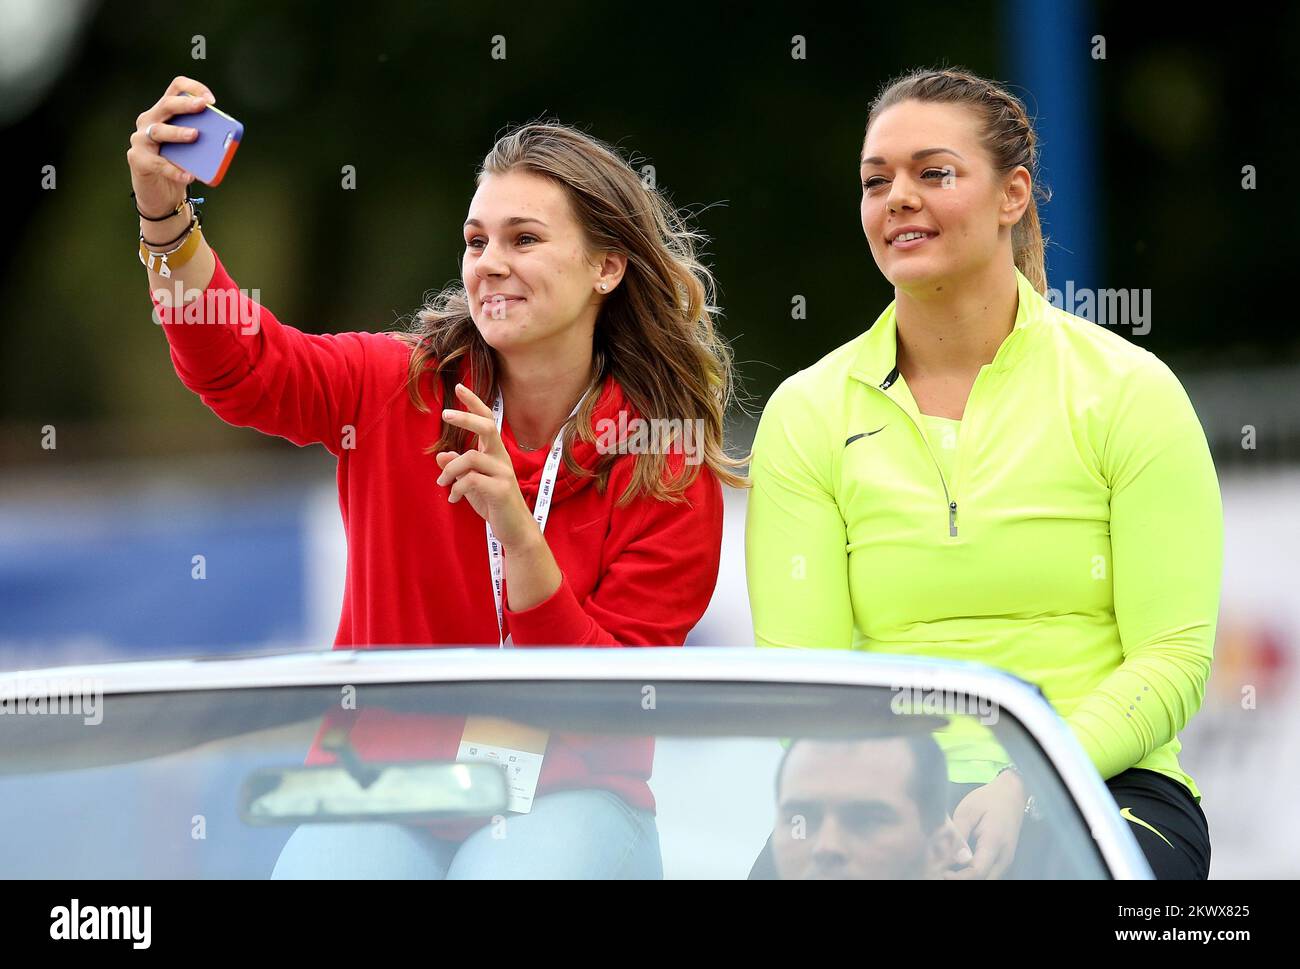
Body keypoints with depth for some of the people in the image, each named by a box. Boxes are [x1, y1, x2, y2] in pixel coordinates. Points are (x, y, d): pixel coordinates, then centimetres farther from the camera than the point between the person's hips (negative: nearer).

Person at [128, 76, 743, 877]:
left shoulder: (672, 470, -4)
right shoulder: (403, 389, 1)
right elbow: (235, 364, -15)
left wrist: (519, 534, -23)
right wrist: (166, 215, -32)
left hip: (561, 801, -1)